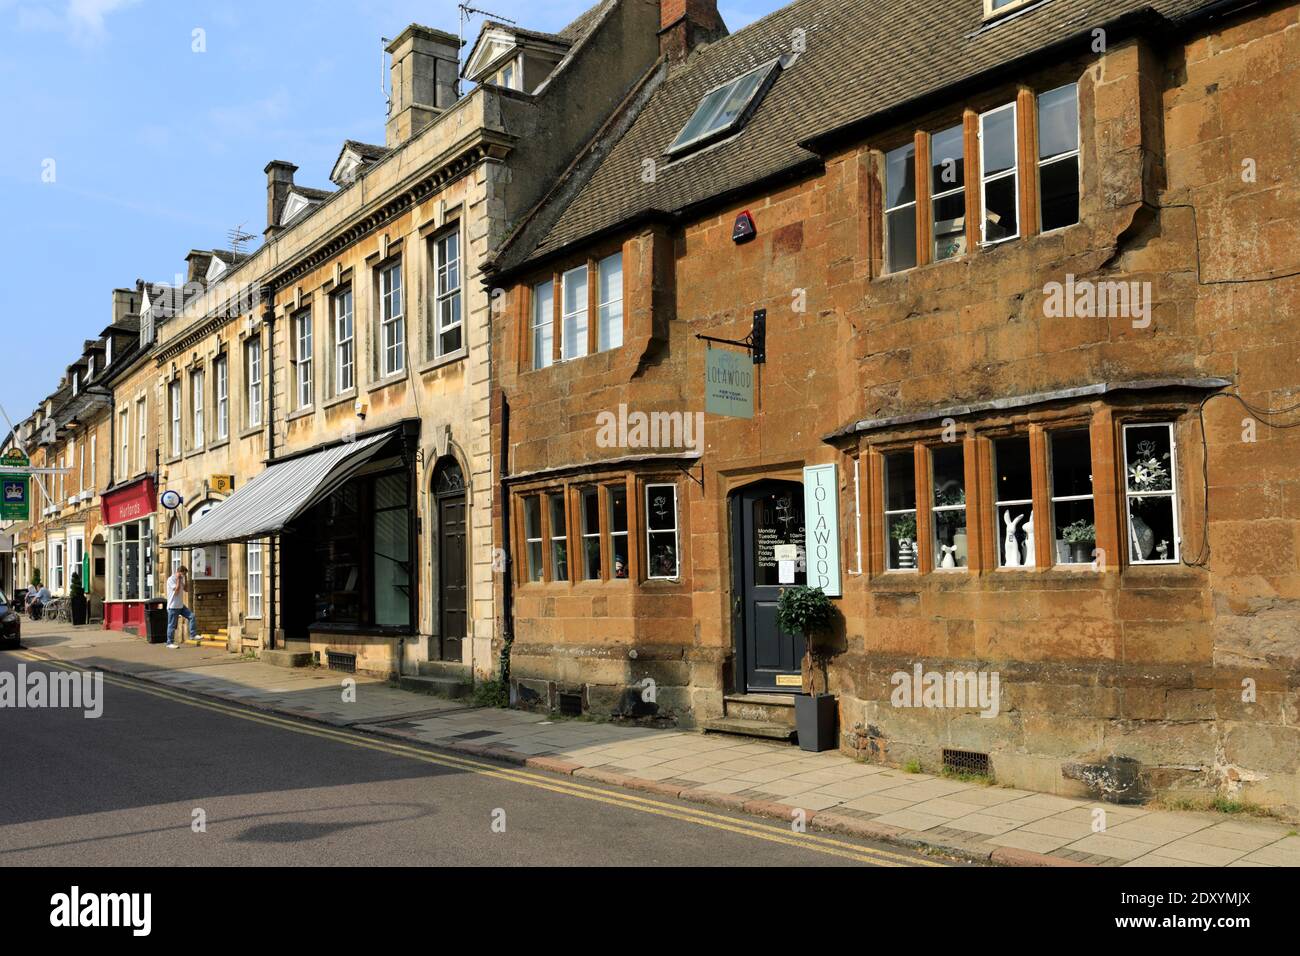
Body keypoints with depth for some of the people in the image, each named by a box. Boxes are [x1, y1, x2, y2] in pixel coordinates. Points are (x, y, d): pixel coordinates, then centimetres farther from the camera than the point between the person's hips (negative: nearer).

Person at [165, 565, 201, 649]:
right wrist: (178, 579, -18)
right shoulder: (171, 580, -14)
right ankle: (170, 643, 8)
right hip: (173, 607, -8)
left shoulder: (181, 579, 12)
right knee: (172, 625, -1)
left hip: (181, 605, 8)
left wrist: (186, 578, 5)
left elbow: (186, 589, 12)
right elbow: (176, 590, -22)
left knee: (192, 616, -5)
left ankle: (193, 635, 0)